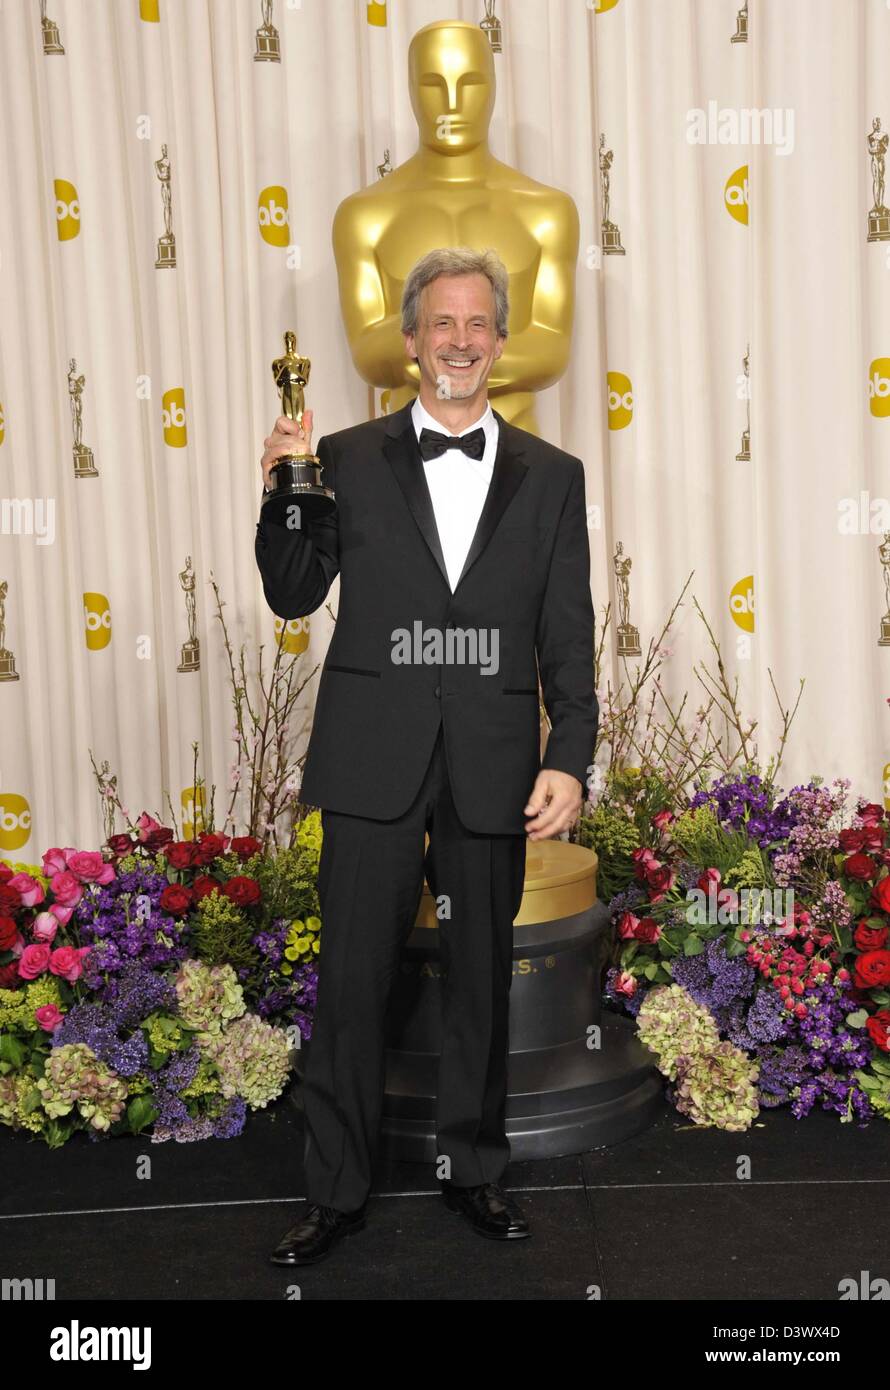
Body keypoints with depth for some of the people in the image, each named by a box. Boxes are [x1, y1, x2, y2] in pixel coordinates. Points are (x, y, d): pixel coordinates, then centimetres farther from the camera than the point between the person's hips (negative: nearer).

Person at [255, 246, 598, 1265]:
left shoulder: (551, 477, 7)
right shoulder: (347, 460, 5)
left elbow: (567, 639, 4)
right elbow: (293, 597, 6)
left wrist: (569, 759, -6)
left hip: (493, 764, 1)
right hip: (374, 760, -1)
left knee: (481, 979, 13)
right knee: (351, 980, 5)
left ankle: (473, 1170, 32)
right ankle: (336, 1190, 22)